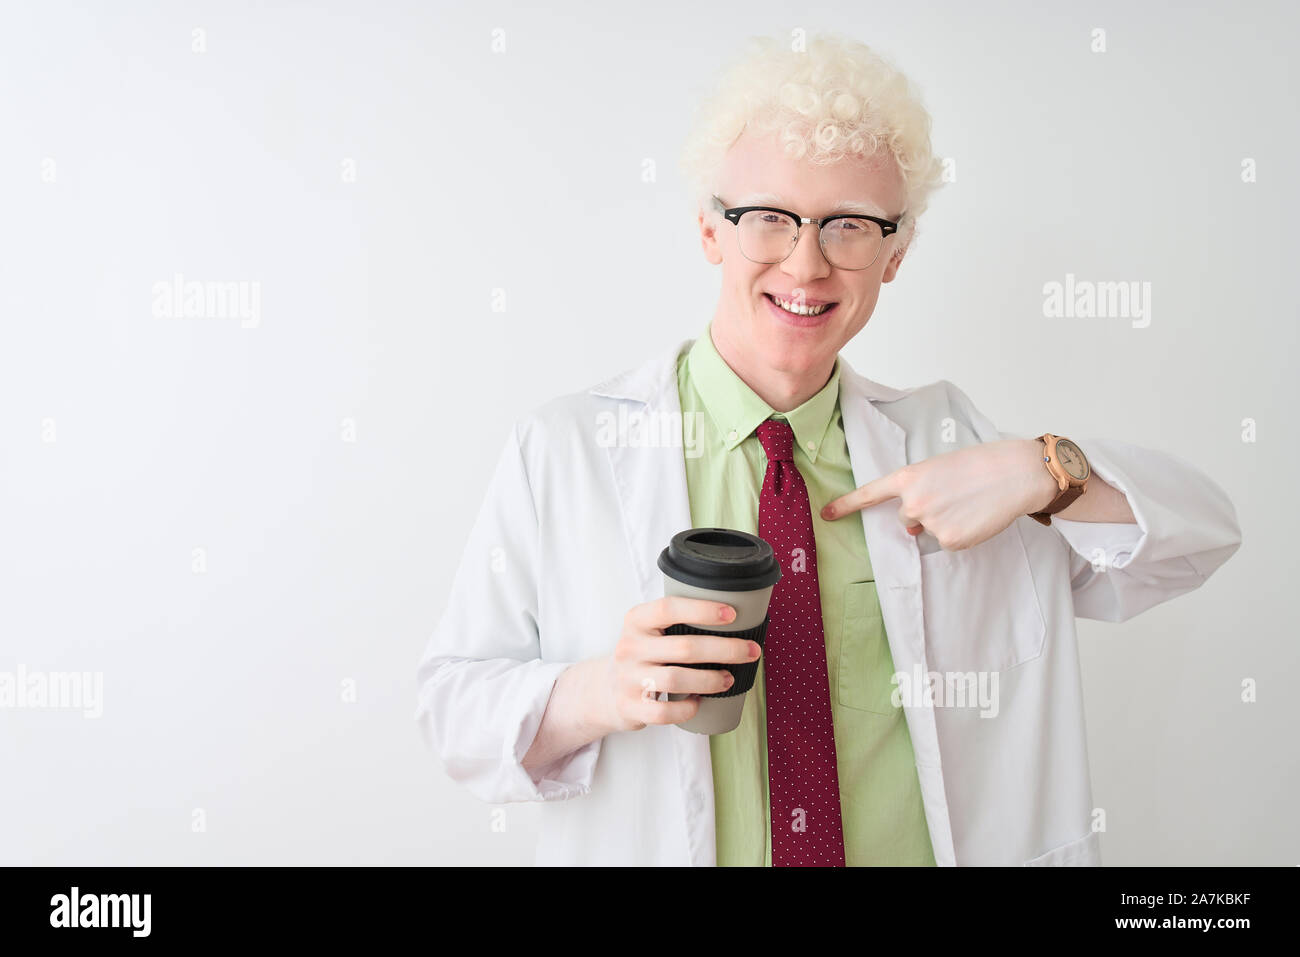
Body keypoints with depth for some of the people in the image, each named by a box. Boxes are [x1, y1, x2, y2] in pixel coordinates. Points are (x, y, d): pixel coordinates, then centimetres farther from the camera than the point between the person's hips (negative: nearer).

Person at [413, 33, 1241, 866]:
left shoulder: (945, 440, -3)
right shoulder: (559, 452, -14)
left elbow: (1199, 534, 1)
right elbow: (454, 705, -11)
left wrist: (1046, 470, -17)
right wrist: (587, 697, -31)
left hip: (926, 847, 3)